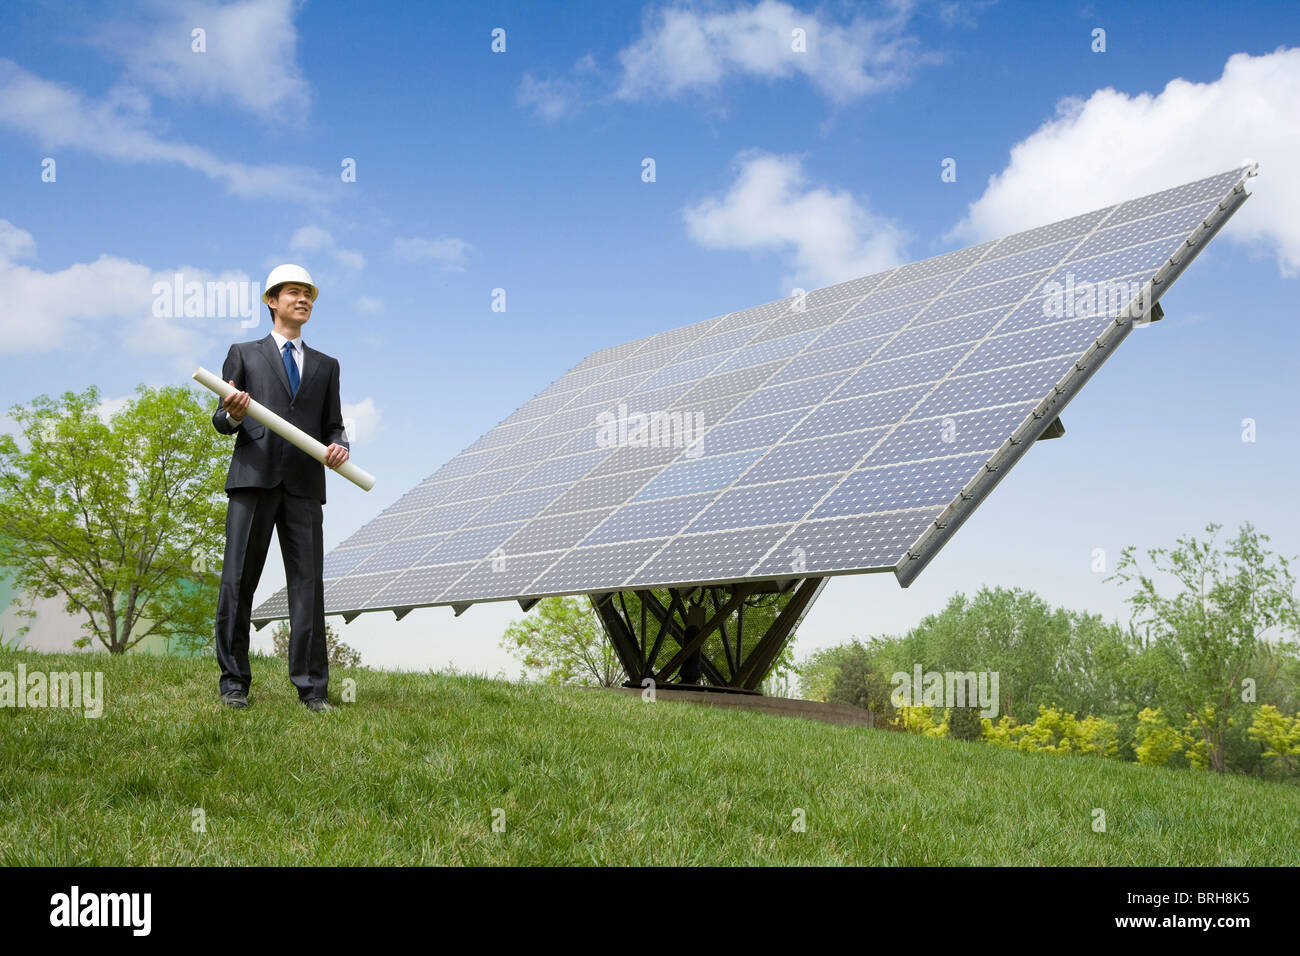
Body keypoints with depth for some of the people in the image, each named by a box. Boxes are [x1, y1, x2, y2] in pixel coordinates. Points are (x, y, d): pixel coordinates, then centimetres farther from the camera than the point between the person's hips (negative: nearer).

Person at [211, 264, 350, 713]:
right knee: (238, 580, -3)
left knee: (308, 583, -4)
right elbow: (221, 421, 11)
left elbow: (333, 425, 18)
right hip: (253, 477, -1)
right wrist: (233, 415, -13)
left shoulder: (325, 365, 22)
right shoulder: (244, 355, 16)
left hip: (304, 485, 2)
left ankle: (312, 688, -2)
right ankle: (234, 682, 6)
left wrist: (339, 446, -5)